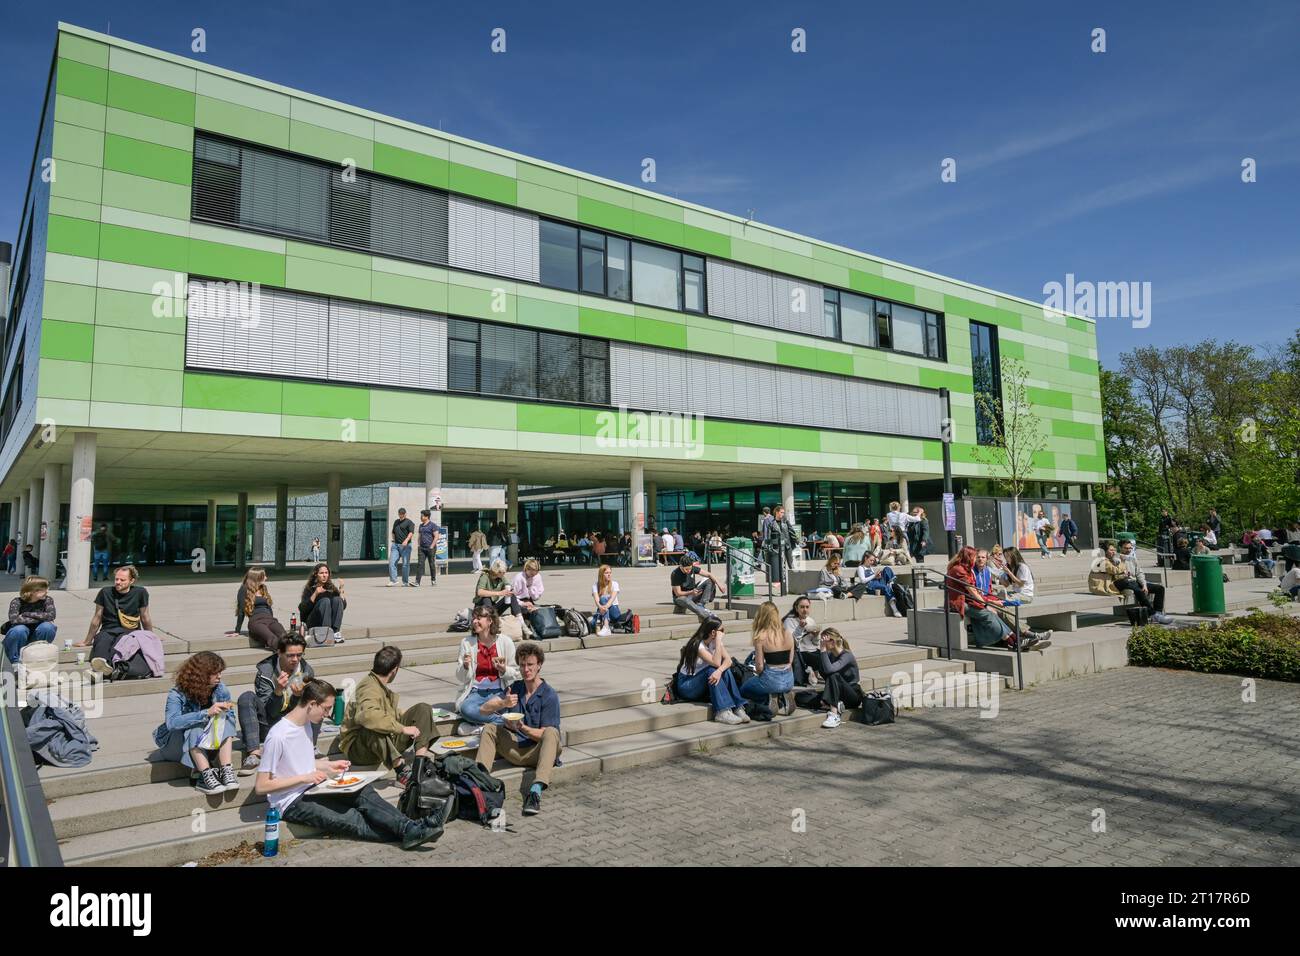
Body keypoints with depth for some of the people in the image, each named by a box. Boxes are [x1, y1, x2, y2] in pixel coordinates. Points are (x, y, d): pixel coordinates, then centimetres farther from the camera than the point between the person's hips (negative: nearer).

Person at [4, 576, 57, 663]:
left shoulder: (47, 600, -8)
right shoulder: (17, 602, -13)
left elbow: (51, 616, -26)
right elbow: (14, 620, -31)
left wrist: (27, 614, -23)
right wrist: (41, 618, -29)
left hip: (36, 639, 2)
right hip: (18, 639, -2)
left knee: (48, 627, -29)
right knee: (20, 630, -35)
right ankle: (16, 662, -15)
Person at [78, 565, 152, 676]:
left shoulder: (140, 593, 4)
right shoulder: (105, 592, 7)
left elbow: (145, 619, 13)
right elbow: (97, 618, 16)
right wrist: (87, 642, 22)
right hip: (108, 630, 1)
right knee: (103, 639, -37)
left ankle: (108, 663, -67)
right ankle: (100, 662, -68)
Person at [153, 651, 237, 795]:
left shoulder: (219, 689, -8)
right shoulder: (177, 695, -20)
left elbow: (231, 715, -9)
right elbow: (172, 722, -37)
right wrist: (206, 713, -45)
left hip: (209, 744, 4)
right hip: (178, 746, -4)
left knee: (225, 718, -23)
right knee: (195, 725, -33)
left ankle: (226, 771, -32)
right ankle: (205, 776, -39)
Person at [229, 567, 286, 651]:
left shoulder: (263, 589, 26)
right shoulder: (245, 590, 8)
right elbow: (241, 611, 4)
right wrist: (237, 631, 4)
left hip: (270, 619, 5)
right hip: (256, 621, -5)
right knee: (274, 641, -39)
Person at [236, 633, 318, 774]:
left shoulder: (307, 671, -2)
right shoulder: (265, 671, -10)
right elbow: (270, 712, -13)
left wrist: (299, 695, -24)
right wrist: (278, 691, -33)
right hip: (269, 725, -1)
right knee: (246, 697, -23)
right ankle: (254, 754, -32)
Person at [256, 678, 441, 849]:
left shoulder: (306, 723, 7)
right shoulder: (278, 736, -20)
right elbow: (260, 787, -17)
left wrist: (327, 765, 6)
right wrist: (304, 778, -20)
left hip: (311, 787, 7)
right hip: (291, 803, -7)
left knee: (362, 792, -20)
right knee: (351, 820, -25)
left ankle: (409, 828, -29)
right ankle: (406, 833, -19)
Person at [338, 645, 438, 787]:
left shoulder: (382, 685, 7)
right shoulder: (369, 688, -23)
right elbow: (368, 714, -45)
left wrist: (406, 714, 13)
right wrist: (403, 728, -40)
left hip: (387, 741, 9)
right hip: (358, 746, -9)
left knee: (423, 709, 1)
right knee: (373, 727, -41)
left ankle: (420, 760, -17)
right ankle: (402, 772, -42)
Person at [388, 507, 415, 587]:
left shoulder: (409, 522, -1)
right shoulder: (396, 522, 21)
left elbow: (411, 533, -15)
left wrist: (406, 540, -31)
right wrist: (394, 540, 18)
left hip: (405, 545, -6)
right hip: (395, 545, 6)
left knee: (405, 564, -3)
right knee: (392, 562, -5)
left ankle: (405, 582, 4)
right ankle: (393, 580, -1)